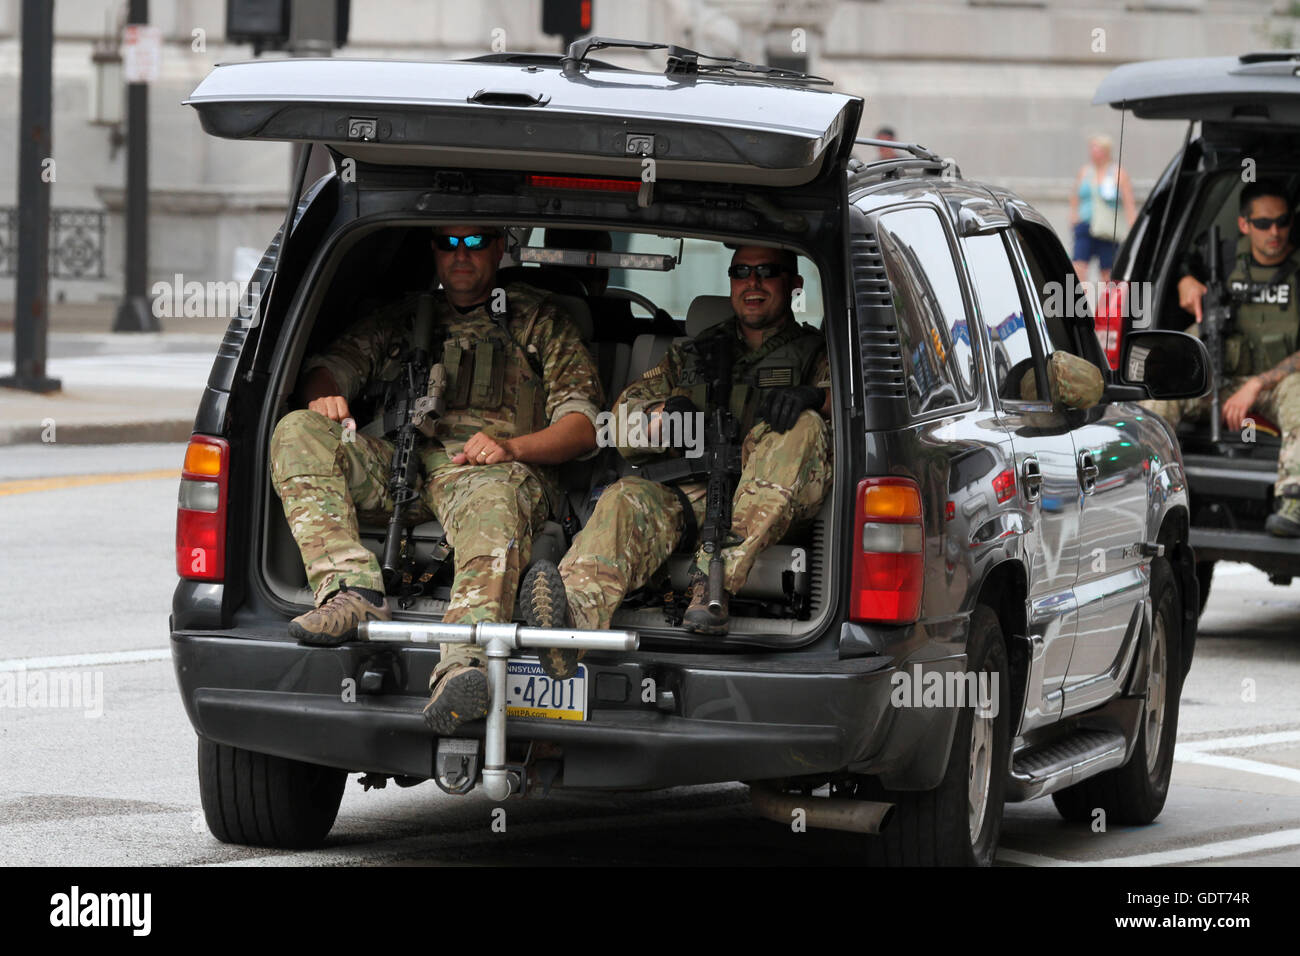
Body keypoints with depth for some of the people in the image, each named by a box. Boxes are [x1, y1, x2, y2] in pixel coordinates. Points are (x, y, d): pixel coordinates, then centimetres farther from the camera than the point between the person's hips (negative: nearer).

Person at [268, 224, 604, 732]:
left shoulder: (539, 321, 24)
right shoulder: (402, 318, 33)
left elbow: (584, 424, 13)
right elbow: (334, 363, 23)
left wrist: (513, 448, -9)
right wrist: (323, 395, -5)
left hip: (490, 467, -4)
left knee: (492, 507, -43)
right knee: (298, 432, -24)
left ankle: (463, 668, -71)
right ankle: (353, 591, -42)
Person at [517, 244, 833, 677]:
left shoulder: (817, 355, 22)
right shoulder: (693, 355, 31)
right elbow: (624, 419, 21)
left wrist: (815, 396, -22)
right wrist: (665, 413, -3)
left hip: (775, 503, -2)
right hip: (692, 491, 2)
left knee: (799, 427, -33)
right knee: (629, 498, -30)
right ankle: (576, 610, -62)